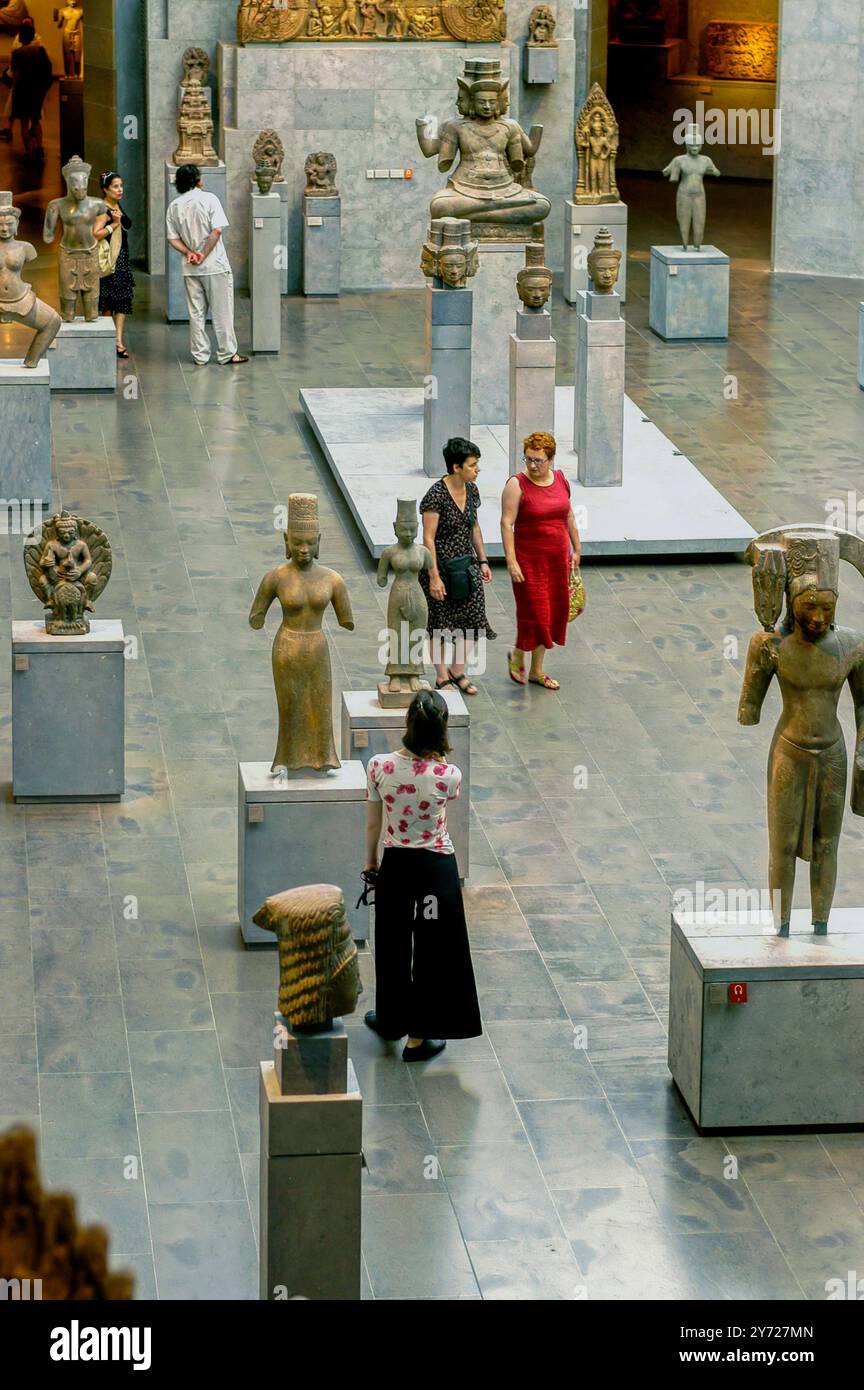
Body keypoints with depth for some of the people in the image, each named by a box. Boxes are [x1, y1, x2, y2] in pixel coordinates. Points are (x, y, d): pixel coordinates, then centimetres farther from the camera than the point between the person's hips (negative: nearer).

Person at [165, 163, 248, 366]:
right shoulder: (208, 199, -8)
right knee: (222, 311, 4)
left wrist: (189, 252, -7)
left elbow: (173, 238, 1)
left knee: (196, 312, 10)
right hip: (215, 265, -4)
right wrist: (204, 255, -11)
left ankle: (200, 355, 12)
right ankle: (227, 353, 7)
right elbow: (217, 231, -16)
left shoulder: (174, 206, 4)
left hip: (190, 268, 4)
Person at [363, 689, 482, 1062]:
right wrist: (439, 758, 15)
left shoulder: (379, 766, -16)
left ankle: (391, 1020, 39)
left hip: (395, 863, 2)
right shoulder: (448, 775, -20)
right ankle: (417, 1037, 18)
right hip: (437, 867, -2)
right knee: (432, 947, 11)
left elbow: (373, 824, -3)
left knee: (393, 942, 21)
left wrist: (370, 861, 14)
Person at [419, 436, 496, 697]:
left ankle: (458, 671, 24)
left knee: (469, 620, 6)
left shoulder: (471, 490, 2)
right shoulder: (436, 495, -21)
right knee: (440, 622, 6)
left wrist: (483, 561, 13)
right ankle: (442, 677, 19)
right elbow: (428, 538, -19)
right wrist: (434, 577, -21)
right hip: (441, 566, -7)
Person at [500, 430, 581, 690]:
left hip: (558, 559, 6)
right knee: (534, 612, -5)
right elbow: (507, 523, -15)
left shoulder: (560, 479, 4)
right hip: (529, 559, -6)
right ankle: (517, 656, 23)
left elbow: (569, 516, 16)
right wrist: (511, 561, -21)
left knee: (553, 612, 9)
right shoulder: (516, 485, -13)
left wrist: (576, 549, 18)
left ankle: (537, 671, 20)